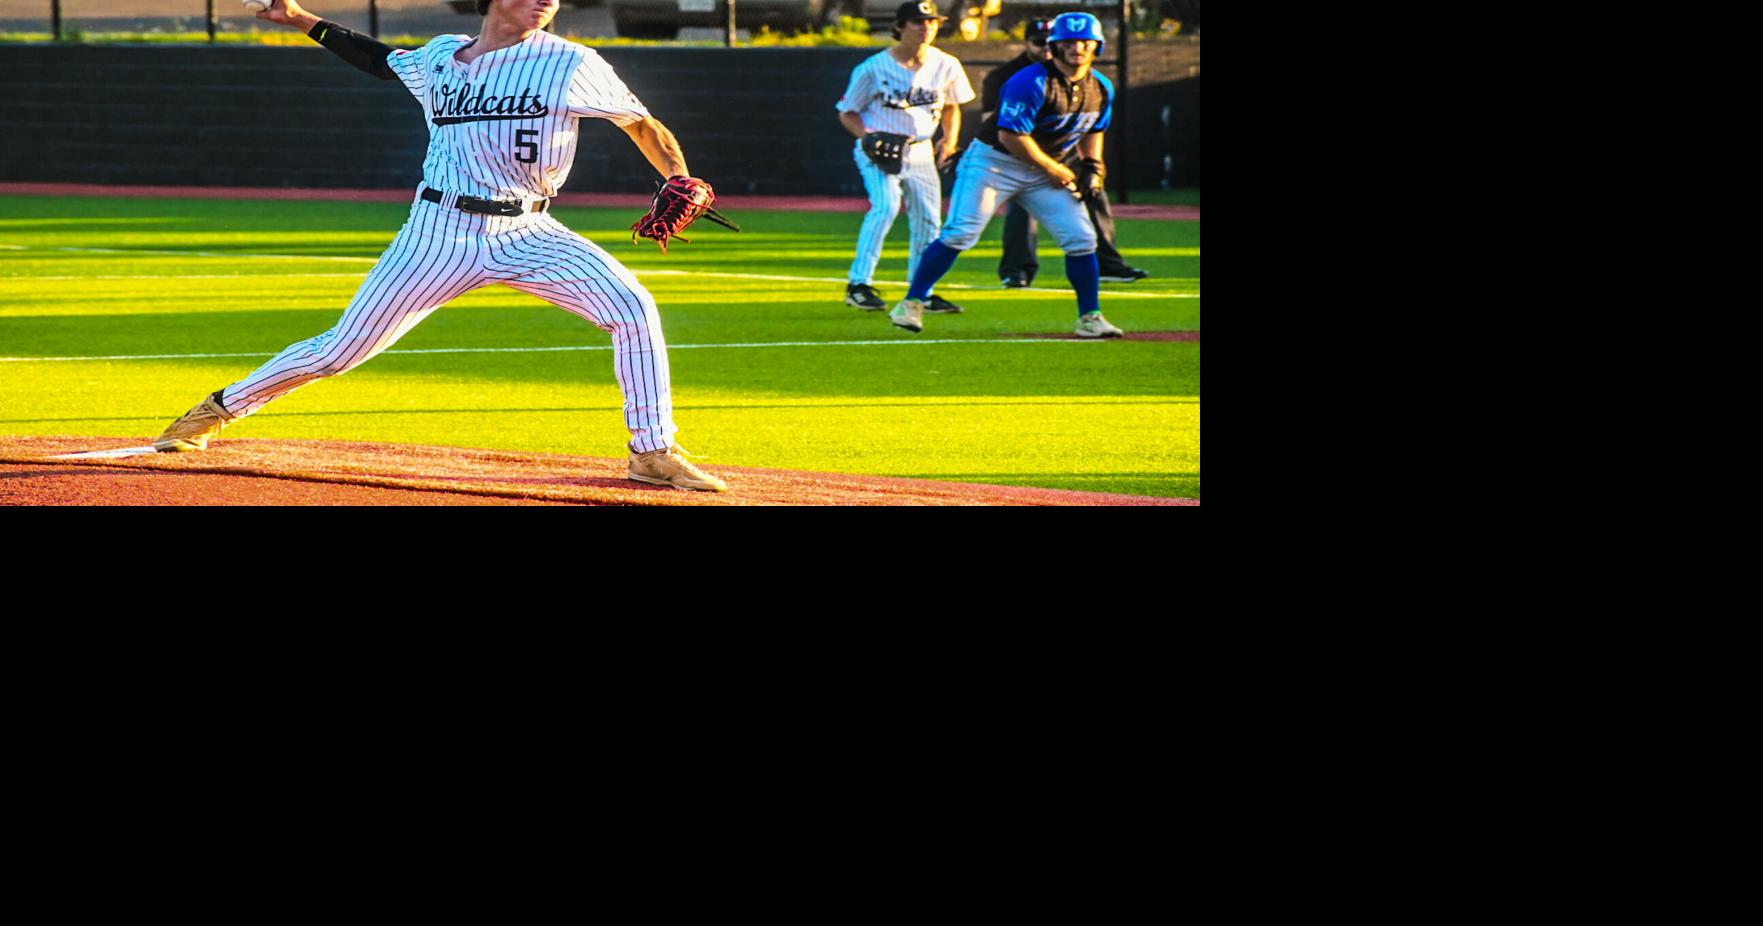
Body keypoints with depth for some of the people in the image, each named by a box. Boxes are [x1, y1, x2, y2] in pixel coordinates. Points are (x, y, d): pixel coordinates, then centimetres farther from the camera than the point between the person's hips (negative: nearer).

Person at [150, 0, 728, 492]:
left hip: (525, 234, -1)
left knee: (632, 307, -22)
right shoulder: (439, 59, 6)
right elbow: (383, 61, 27)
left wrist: (680, 180, -17)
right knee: (343, 348, 0)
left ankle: (653, 454, -9)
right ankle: (219, 410, 21)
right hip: (441, 233, 1)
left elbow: (642, 124, 0)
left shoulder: (567, 64, -4)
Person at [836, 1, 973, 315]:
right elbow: (847, 113, -4)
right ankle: (859, 284, -24)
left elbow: (951, 106, 17)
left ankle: (922, 293, 21)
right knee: (885, 206, -26)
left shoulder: (946, 66, -1)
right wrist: (868, 136, -21)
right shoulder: (874, 68, -13)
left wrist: (950, 139, 1)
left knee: (928, 221, 6)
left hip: (921, 153, 5)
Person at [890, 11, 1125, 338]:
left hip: (1048, 169, 6)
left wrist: (1092, 165, 1)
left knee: (1081, 238, -4)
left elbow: (1092, 130, 20)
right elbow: (1011, 136, -24)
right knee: (959, 234, -14)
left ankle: (1090, 318, 7)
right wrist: (1054, 170, -17)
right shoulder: (1032, 83, -24)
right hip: (994, 161, -6)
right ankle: (912, 303, -6)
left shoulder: (1102, 90, 1)